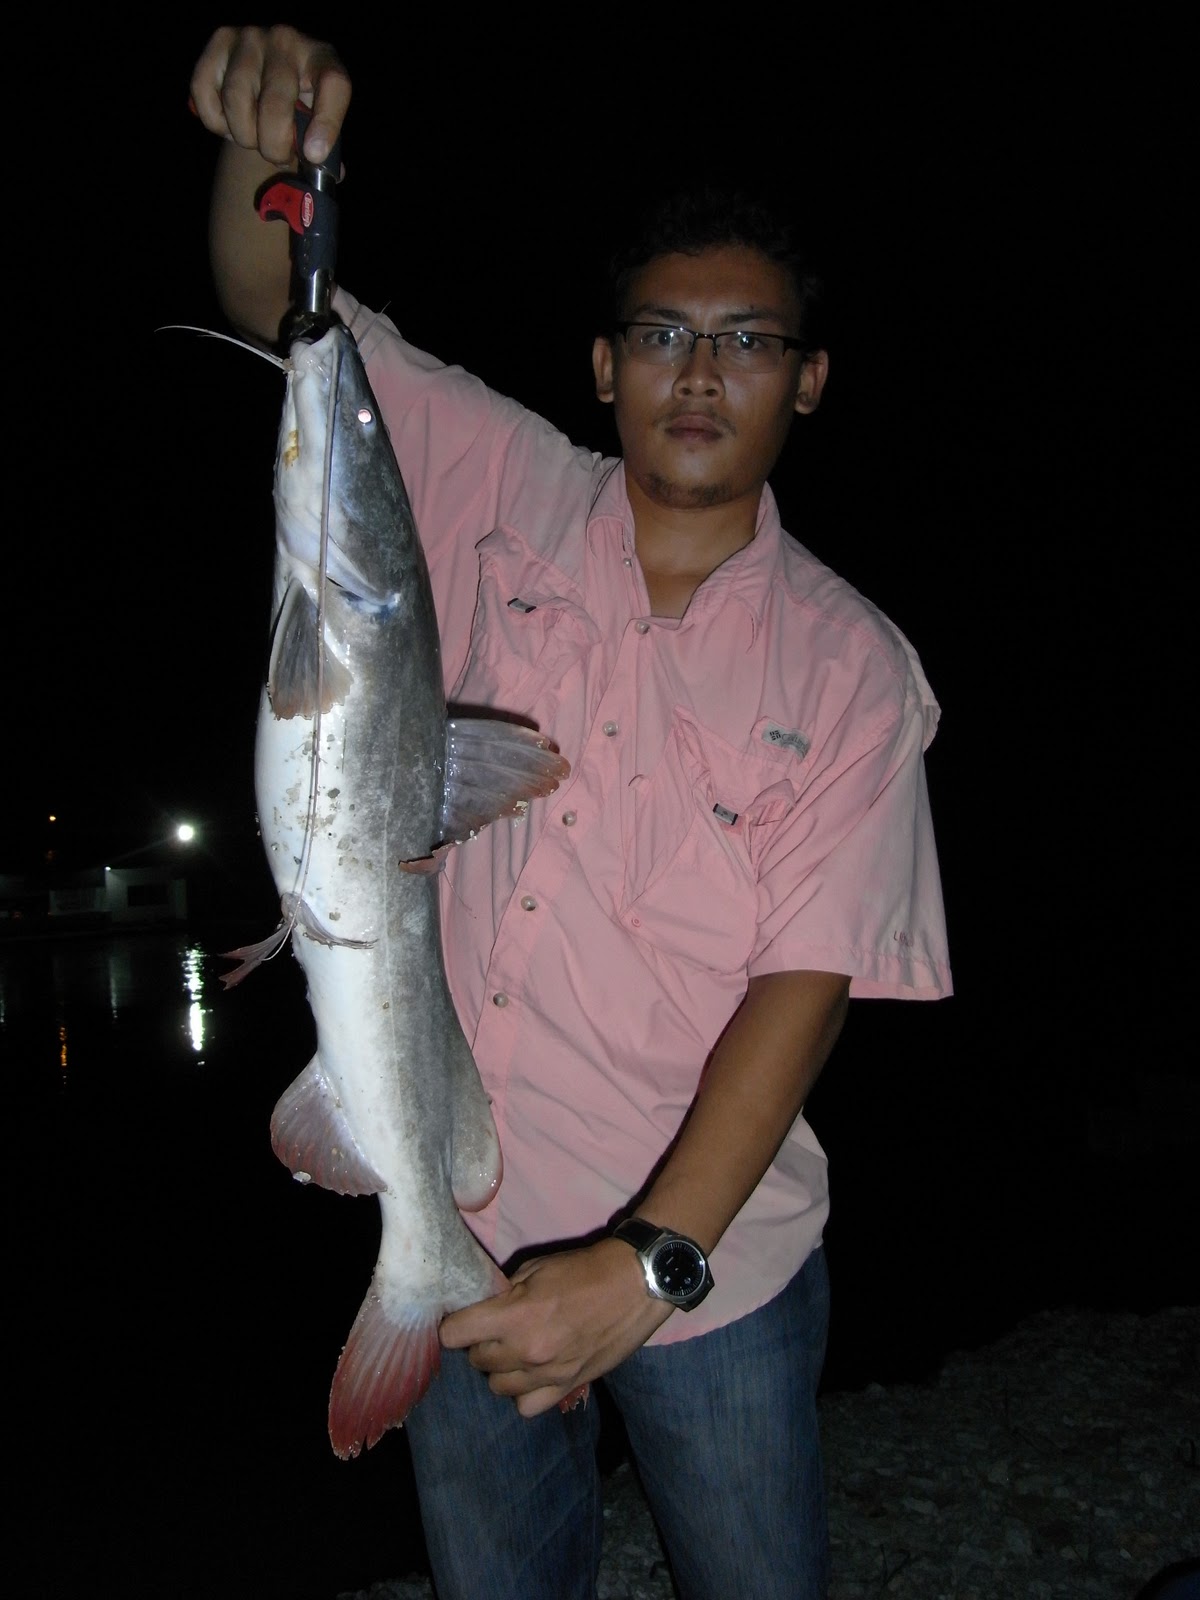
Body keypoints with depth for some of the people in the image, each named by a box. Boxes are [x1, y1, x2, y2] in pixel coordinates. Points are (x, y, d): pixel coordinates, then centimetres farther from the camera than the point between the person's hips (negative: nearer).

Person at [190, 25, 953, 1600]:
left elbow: (805, 983, -15)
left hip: (711, 1257, -1)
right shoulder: (506, 497, -3)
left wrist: (649, 1261, -24)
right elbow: (282, 311, -3)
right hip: (462, 1235, 2)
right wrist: (267, 146, -25)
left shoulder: (850, 667, -9)